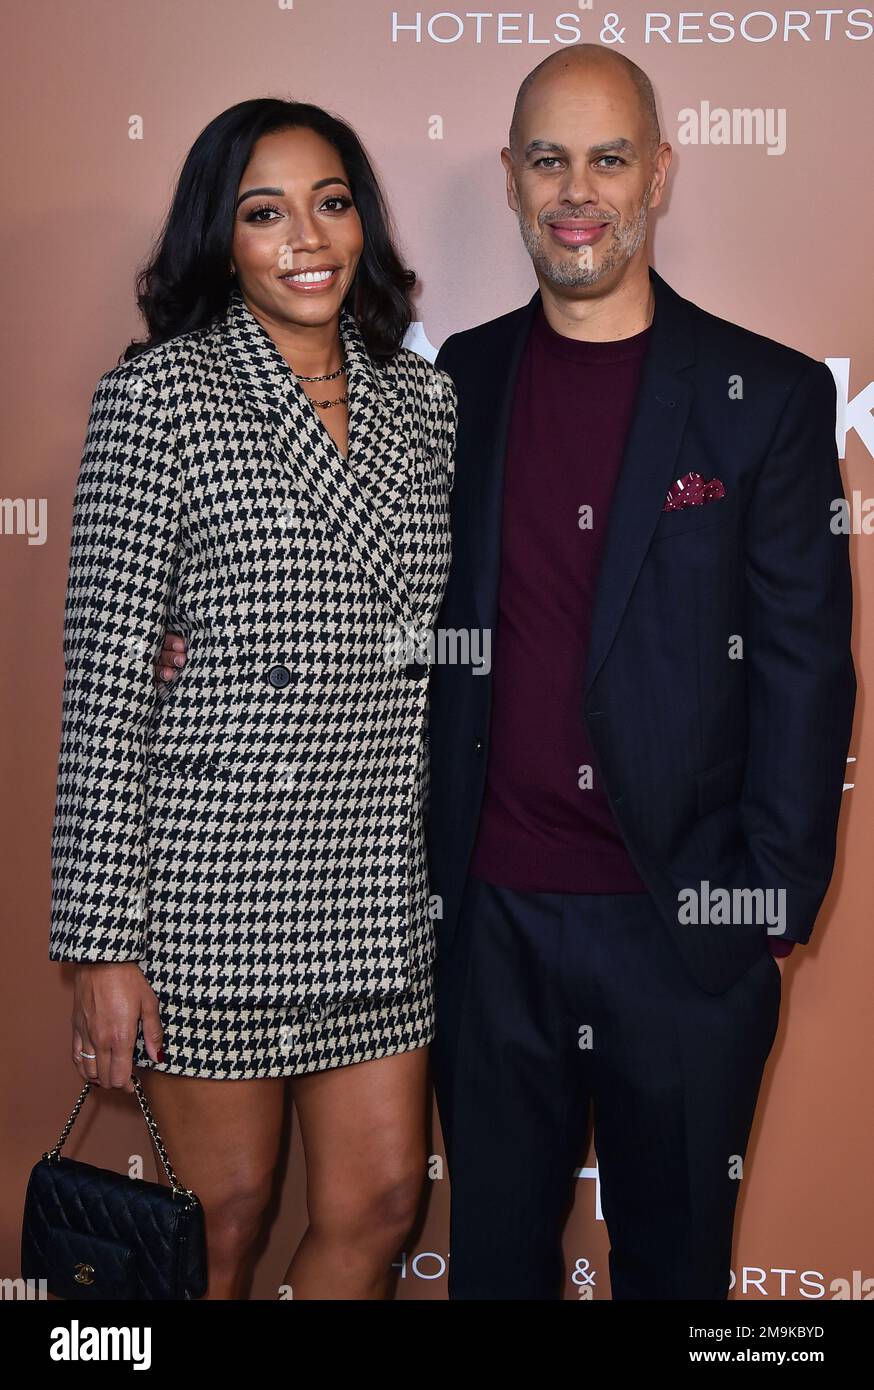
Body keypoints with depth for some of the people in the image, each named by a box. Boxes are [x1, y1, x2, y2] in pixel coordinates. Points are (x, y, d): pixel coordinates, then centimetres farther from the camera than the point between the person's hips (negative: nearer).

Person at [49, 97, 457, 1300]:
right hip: (212, 874, -4)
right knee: (224, 1219, 11)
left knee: (379, 1205, 12)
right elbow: (106, 676, -10)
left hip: (382, 884, 5)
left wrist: (466, 867, 8)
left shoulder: (421, 400, 8)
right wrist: (101, 941, -12)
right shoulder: (158, 394, -7)